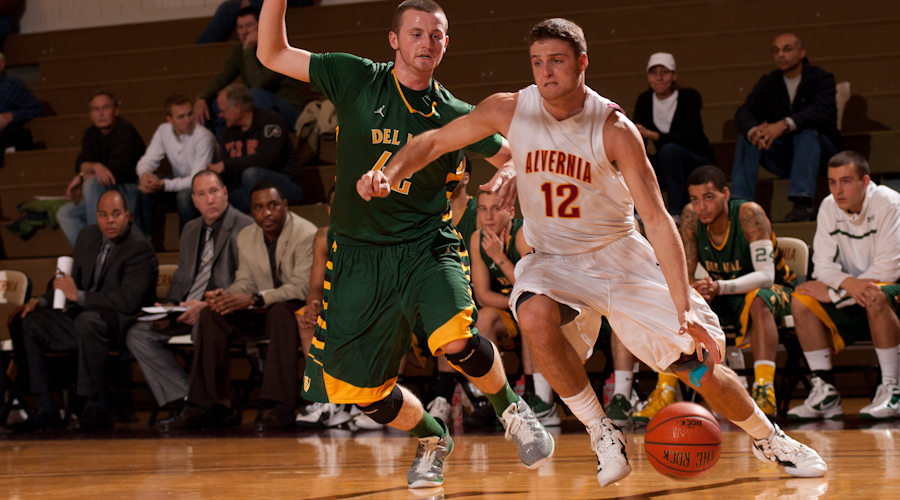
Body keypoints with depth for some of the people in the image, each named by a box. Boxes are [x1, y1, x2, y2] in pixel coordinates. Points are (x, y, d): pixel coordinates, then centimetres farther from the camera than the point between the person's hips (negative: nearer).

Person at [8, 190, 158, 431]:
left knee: (87, 321, -40)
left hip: (121, 322, -8)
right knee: (25, 323, -8)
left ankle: (98, 407, -29)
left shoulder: (140, 250, -13)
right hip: (80, 316, 8)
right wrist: (41, 301, 4)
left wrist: (79, 297, -22)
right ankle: (45, 407, -8)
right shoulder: (88, 237, 11)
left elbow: (129, 300, -24)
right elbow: (74, 282, 22)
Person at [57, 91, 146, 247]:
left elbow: (119, 169, -23)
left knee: (92, 183, -31)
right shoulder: (91, 134, 9)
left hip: (133, 193, -8)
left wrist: (82, 177, -16)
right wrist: (96, 167, -30)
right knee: (65, 213, -5)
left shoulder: (125, 130, -12)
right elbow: (82, 164, -5)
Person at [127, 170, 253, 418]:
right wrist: (170, 306, 3)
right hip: (187, 311, 8)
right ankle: (181, 399, -15)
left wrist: (206, 306, -23)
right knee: (138, 335, -9)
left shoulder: (245, 228, -6)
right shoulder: (191, 230, 20)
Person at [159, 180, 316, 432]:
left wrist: (254, 299, -33)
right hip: (262, 314, 7)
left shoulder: (306, 235, -17)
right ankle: (201, 408, -16)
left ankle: (281, 406, -39)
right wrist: (225, 295, -15)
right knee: (210, 315, -13)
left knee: (280, 312, -40)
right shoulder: (246, 237, 7)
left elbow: (302, 288, -24)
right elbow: (245, 282, 10)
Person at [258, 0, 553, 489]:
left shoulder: (455, 115, 0)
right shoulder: (357, 80, -2)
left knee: (457, 342, -30)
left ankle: (512, 411, 1)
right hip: (358, 256, 1)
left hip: (427, 247, -1)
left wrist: (504, 180, -11)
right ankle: (432, 440, 32)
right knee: (363, 392, 1)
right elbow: (272, 54, 2)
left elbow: (511, 159, 12)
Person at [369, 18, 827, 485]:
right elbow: (434, 141, 0)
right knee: (535, 315, -34)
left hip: (620, 255, -1)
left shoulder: (613, 128, -20)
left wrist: (685, 310, -31)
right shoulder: (510, 110, -13)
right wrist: (388, 174, -21)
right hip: (552, 259, 1)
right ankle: (603, 435, -16)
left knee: (700, 366, -5)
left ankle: (768, 438, 25)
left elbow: (657, 219, -23)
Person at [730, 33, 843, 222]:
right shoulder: (768, 83, 6)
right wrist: (753, 131, -36)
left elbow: (822, 111, -29)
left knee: (806, 130, -34)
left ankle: (803, 203, -46)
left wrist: (785, 125, -45)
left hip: (820, 151, -4)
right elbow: (743, 113, -10)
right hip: (782, 160, 4)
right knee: (747, 135, -18)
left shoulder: (821, 79, -7)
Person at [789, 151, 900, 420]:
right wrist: (847, 284, -27)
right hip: (851, 301, 6)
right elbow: (823, 266, -3)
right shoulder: (829, 208, 1)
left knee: (874, 297, -38)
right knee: (801, 300, -16)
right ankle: (825, 393, -18)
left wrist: (833, 292, -19)